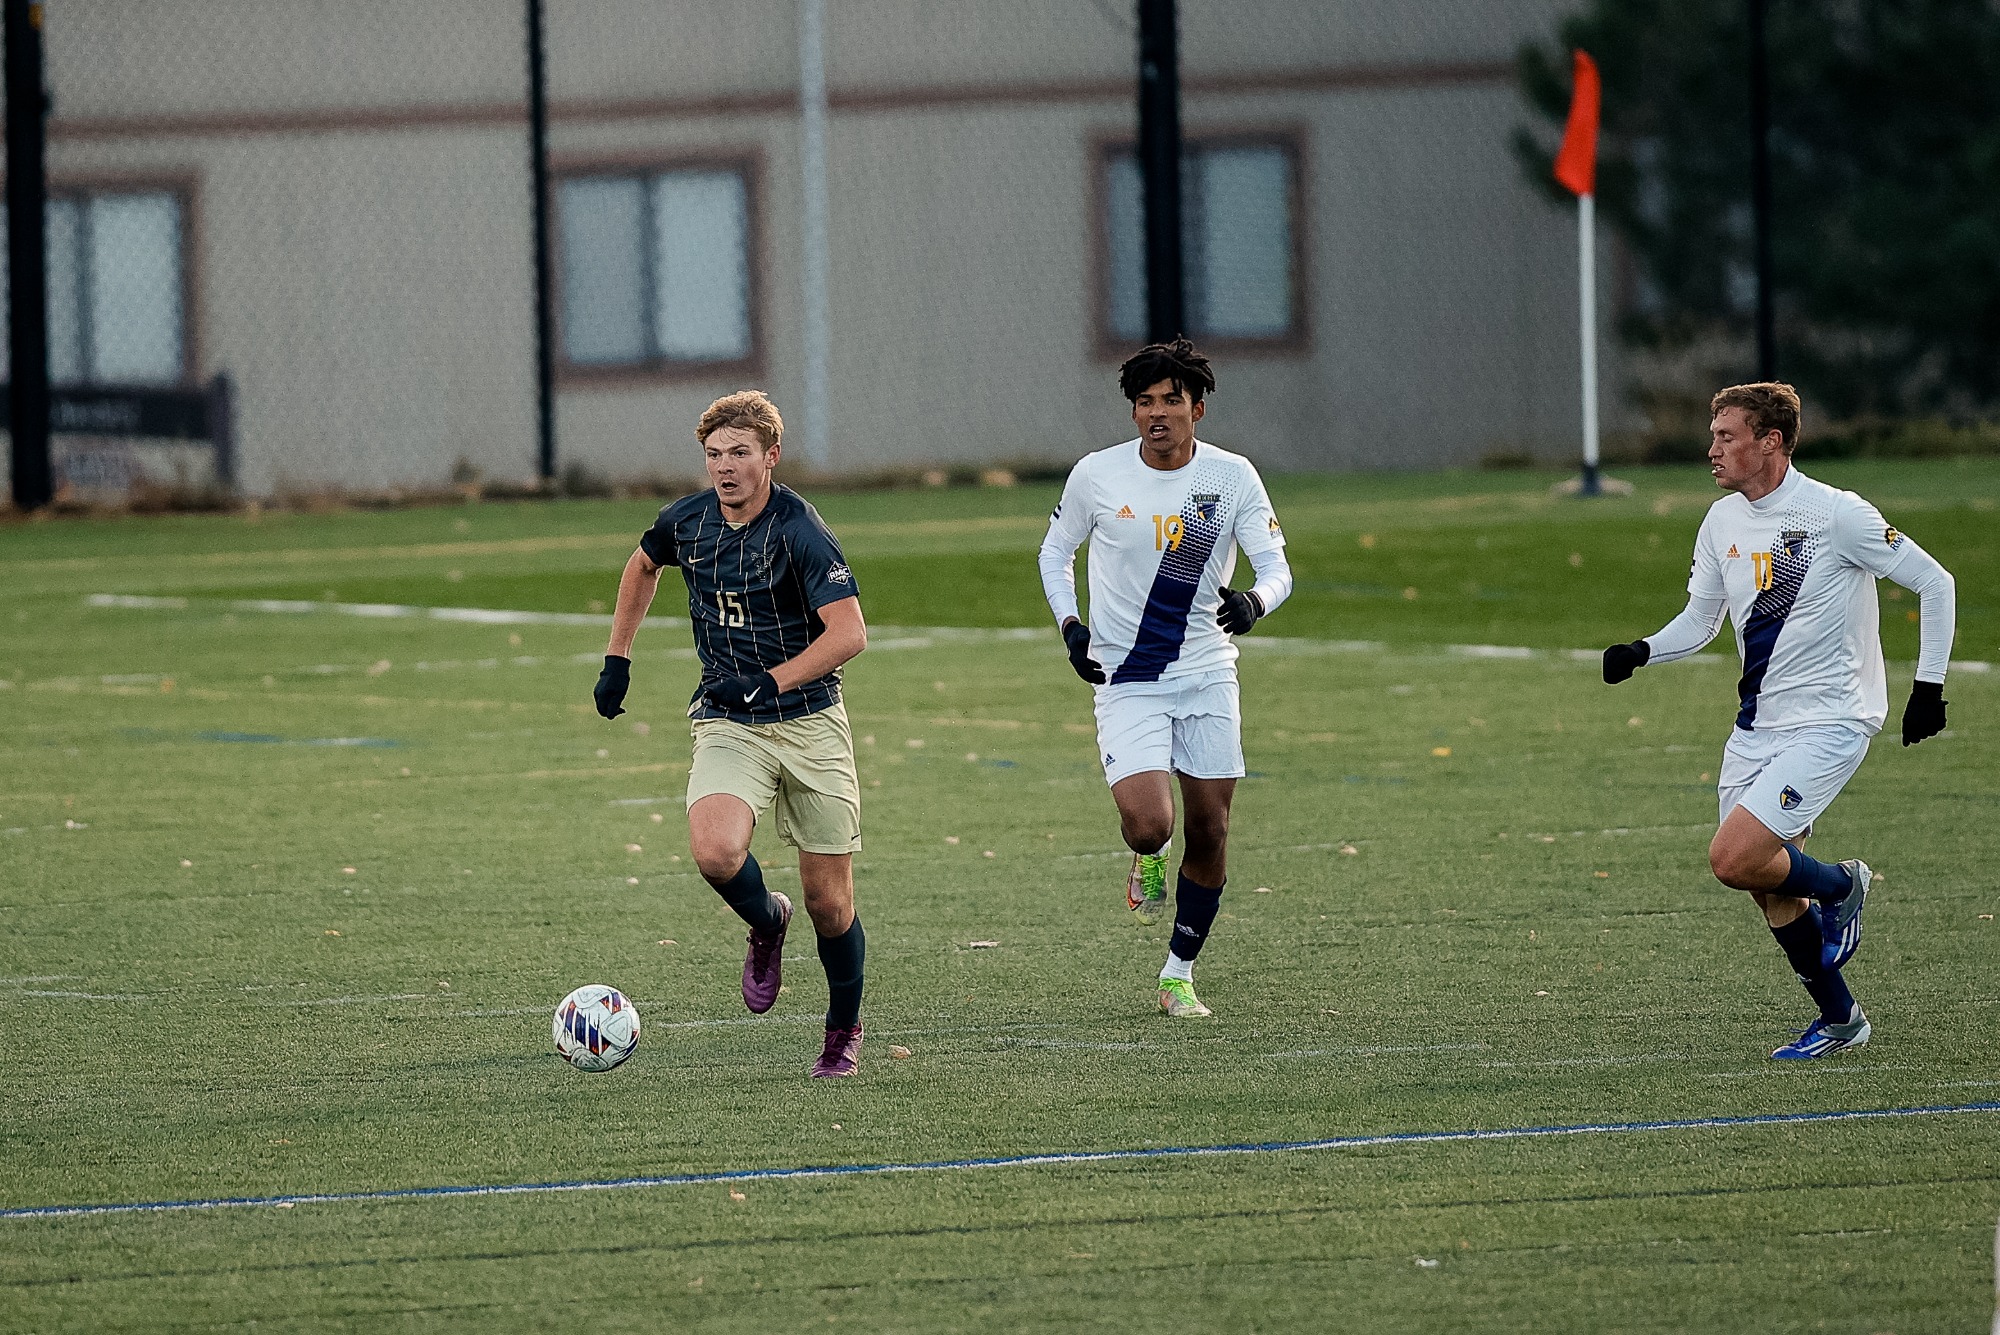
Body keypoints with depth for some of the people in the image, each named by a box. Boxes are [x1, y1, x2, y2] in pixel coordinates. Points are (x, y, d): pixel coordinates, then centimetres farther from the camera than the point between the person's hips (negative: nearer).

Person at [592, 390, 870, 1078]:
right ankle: (766, 925, 8)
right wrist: (617, 658, 21)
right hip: (727, 724, 3)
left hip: (808, 720, -3)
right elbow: (643, 565, 24)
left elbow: (849, 633, -24)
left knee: (829, 903, 2)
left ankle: (844, 1029, 29)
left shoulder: (800, 531, -17)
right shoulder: (685, 521, 0)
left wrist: (770, 681, -32)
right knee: (715, 853, -27)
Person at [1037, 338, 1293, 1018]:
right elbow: (1055, 551, 10)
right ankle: (1147, 860, 19)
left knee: (1209, 832, 4)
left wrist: (1254, 601, -31)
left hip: (1208, 678, 2)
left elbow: (1276, 567, -8)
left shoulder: (1232, 477, -6)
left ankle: (1179, 974, 22)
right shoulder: (1096, 475, -6)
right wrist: (1069, 624, -6)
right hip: (1126, 681, -2)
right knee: (1148, 825, -20)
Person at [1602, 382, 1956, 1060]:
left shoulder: (1834, 514, -14)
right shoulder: (1723, 522, 5)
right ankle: (1838, 1018, 23)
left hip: (1828, 723, -7)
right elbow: (1699, 621, 15)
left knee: (1733, 859, -20)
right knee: (1773, 894, 5)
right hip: (1756, 728, 7)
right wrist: (1640, 652, -5)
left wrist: (1929, 686, -10)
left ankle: (1840, 885, 9)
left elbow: (1935, 584, -7)